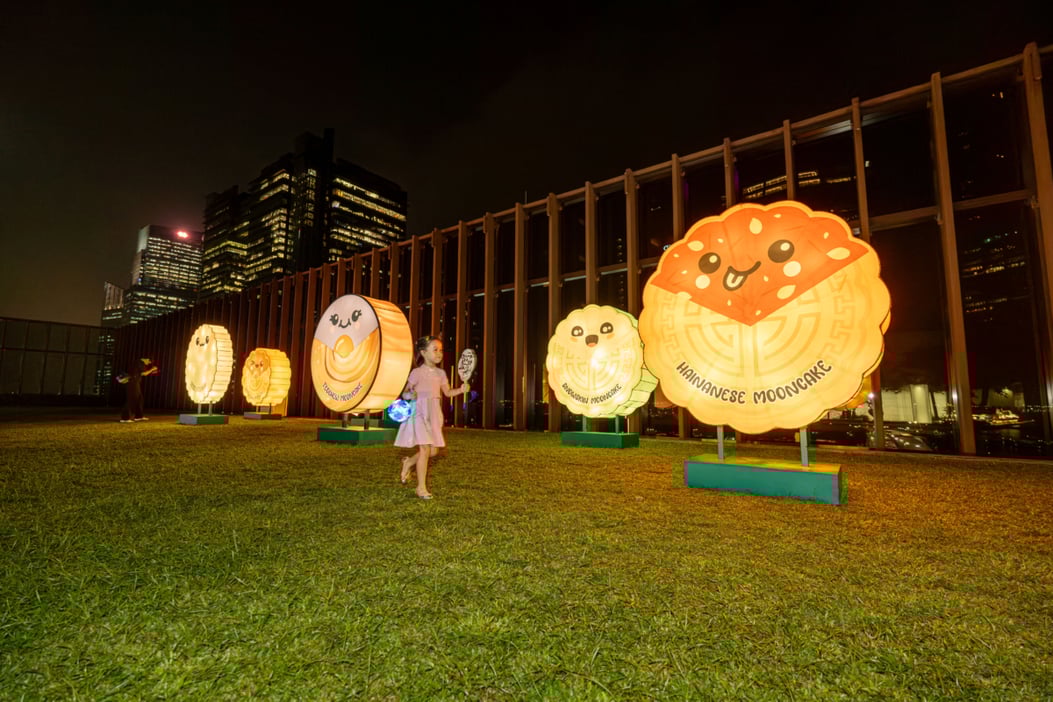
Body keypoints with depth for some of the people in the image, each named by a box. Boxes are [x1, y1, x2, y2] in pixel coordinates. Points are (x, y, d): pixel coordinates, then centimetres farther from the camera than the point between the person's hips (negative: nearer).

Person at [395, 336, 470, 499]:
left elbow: (447, 392, 16)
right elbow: (405, 392, -4)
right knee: (425, 448, -10)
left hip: (433, 415, 6)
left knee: (433, 450, 6)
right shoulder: (417, 372, -7)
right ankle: (421, 487, 3)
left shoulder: (440, 373, 9)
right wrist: (409, 395, -27)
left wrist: (461, 389, -2)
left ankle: (408, 462, 35)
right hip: (419, 413, -6)